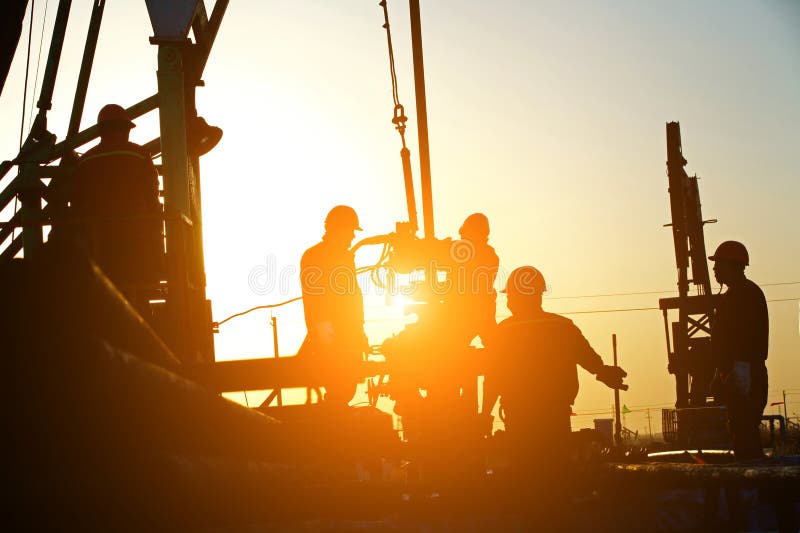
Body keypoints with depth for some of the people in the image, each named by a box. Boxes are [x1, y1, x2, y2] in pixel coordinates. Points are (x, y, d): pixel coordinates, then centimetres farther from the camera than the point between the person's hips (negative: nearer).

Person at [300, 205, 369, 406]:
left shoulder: (347, 256, 21)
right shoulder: (313, 257, -4)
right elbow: (311, 293, -14)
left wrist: (360, 331, 21)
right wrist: (321, 324, -24)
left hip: (350, 338, 8)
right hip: (329, 337, -8)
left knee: (348, 388, 5)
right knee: (338, 389, -13)